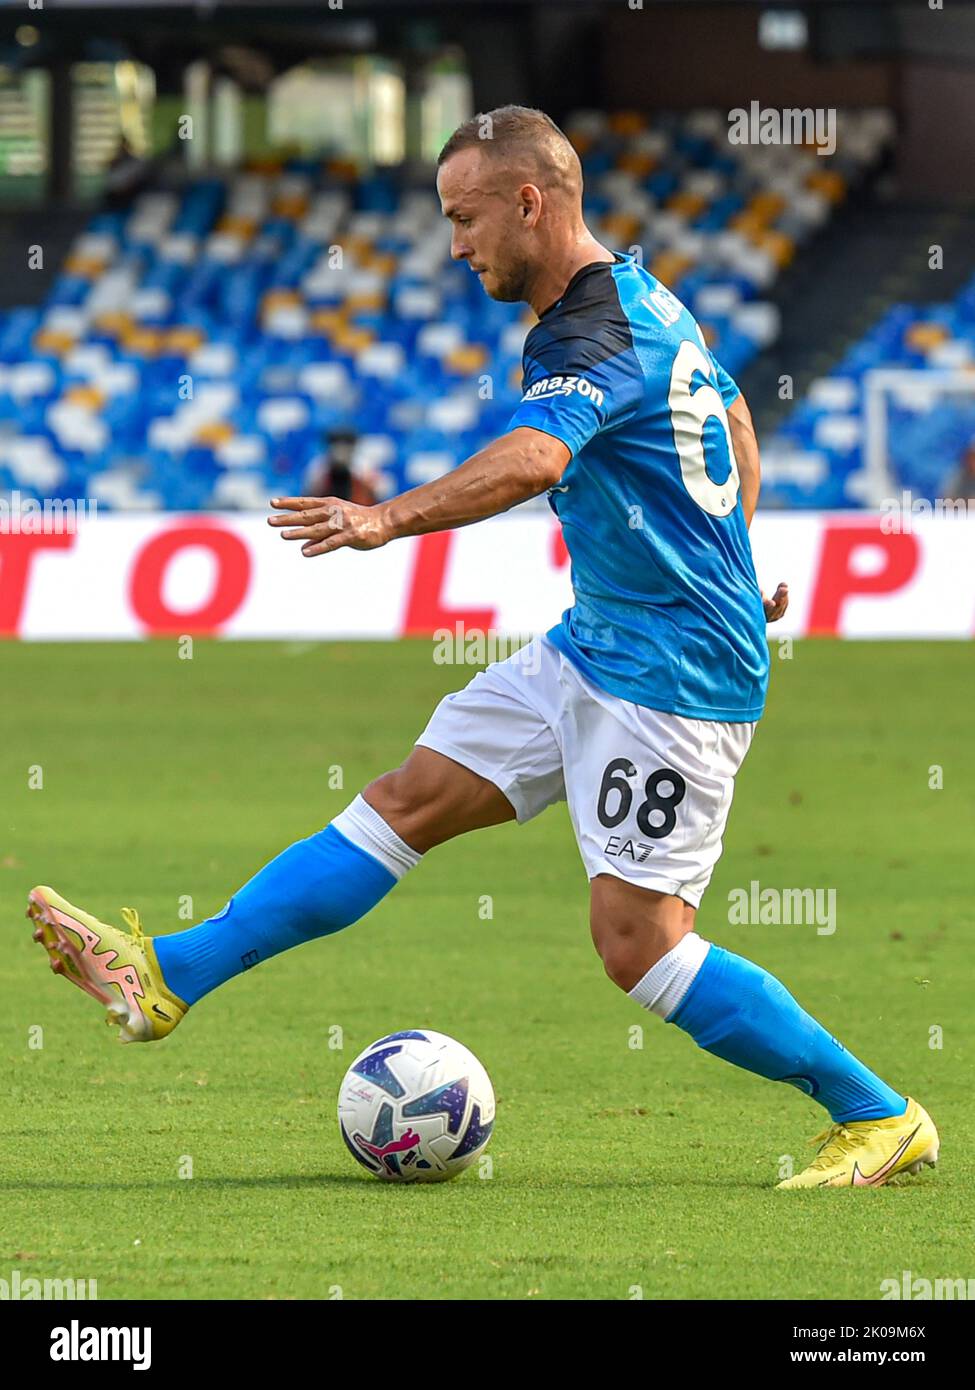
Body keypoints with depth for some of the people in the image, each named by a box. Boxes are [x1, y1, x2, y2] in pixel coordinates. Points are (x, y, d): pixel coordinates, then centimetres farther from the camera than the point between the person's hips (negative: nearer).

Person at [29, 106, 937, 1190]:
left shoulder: (590, 337, -21)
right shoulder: (639, 295, 11)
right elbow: (735, 423, 28)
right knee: (405, 803, 7)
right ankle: (166, 977, 8)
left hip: (672, 675, -10)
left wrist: (391, 518, -58)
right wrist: (730, 557, 37)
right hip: (591, 646, 10)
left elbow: (531, 459, -44)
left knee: (639, 946, -12)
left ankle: (880, 1119, -1)